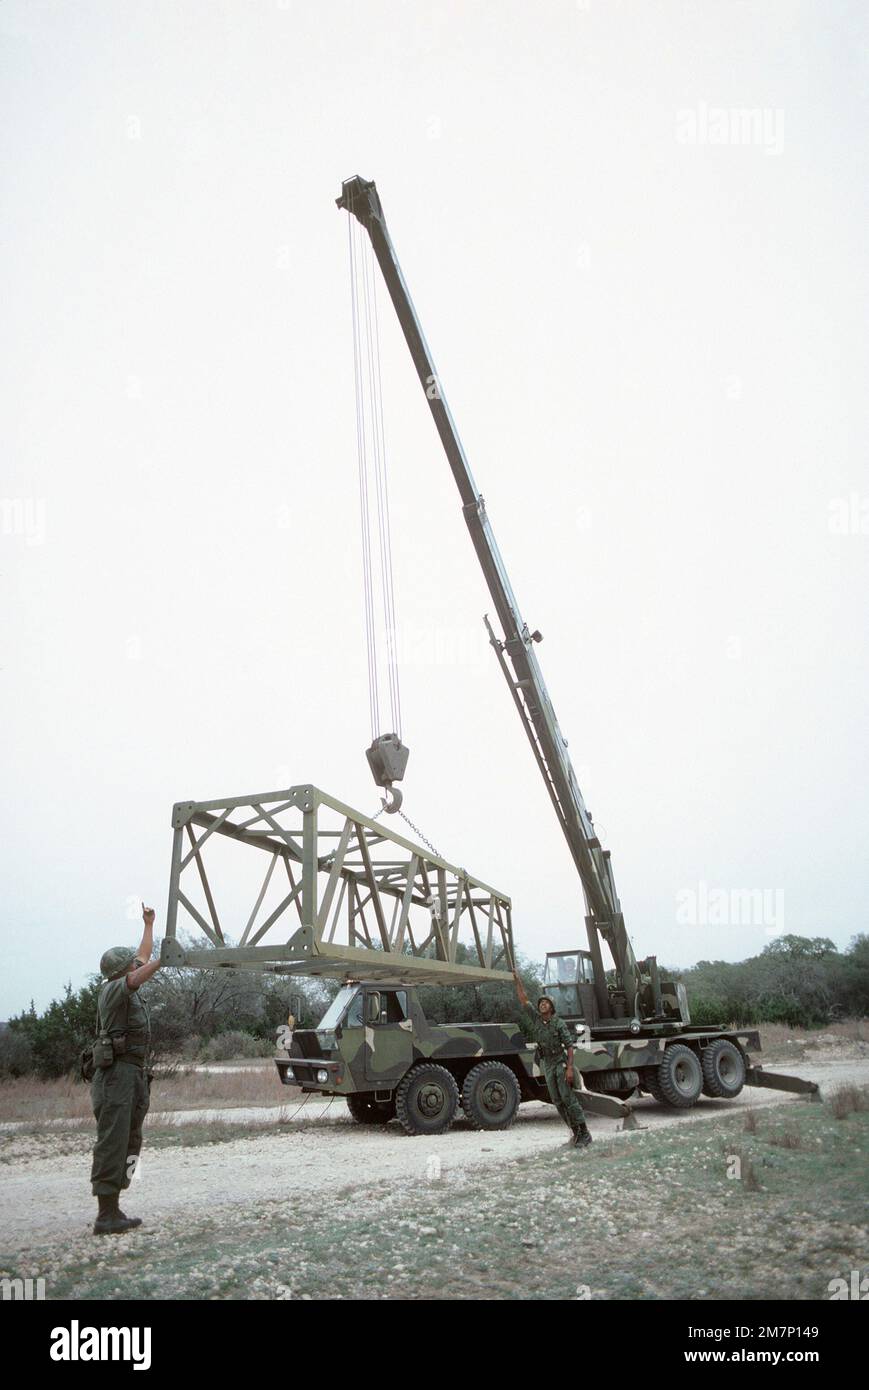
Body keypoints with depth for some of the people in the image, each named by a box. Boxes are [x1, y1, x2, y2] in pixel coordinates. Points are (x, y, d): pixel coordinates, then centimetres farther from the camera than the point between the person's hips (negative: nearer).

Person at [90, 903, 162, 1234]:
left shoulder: (125, 988, 15)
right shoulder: (113, 989, -9)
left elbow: (144, 956, 30)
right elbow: (138, 977, -29)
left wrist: (149, 924, 38)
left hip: (135, 1075, 10)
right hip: (117, 1074, -10)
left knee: (128, 1145, 11)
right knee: (112, 1144, -9)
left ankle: (113, 1212, 14)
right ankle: (105, 1217, -7)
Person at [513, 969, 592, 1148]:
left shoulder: (559, 1023, -9)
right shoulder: (535, 1019, 5)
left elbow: (569, 1046, -11)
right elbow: (523, 999, 3)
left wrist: (570, 1068, -19)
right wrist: (517, 980, -3)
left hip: (561, 1063, -5)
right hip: (547, 1065, 6)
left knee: (568, 1097, -12)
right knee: (557, 1101, 4)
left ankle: (584, 1132, -9)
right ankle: (576, 1132, 11)